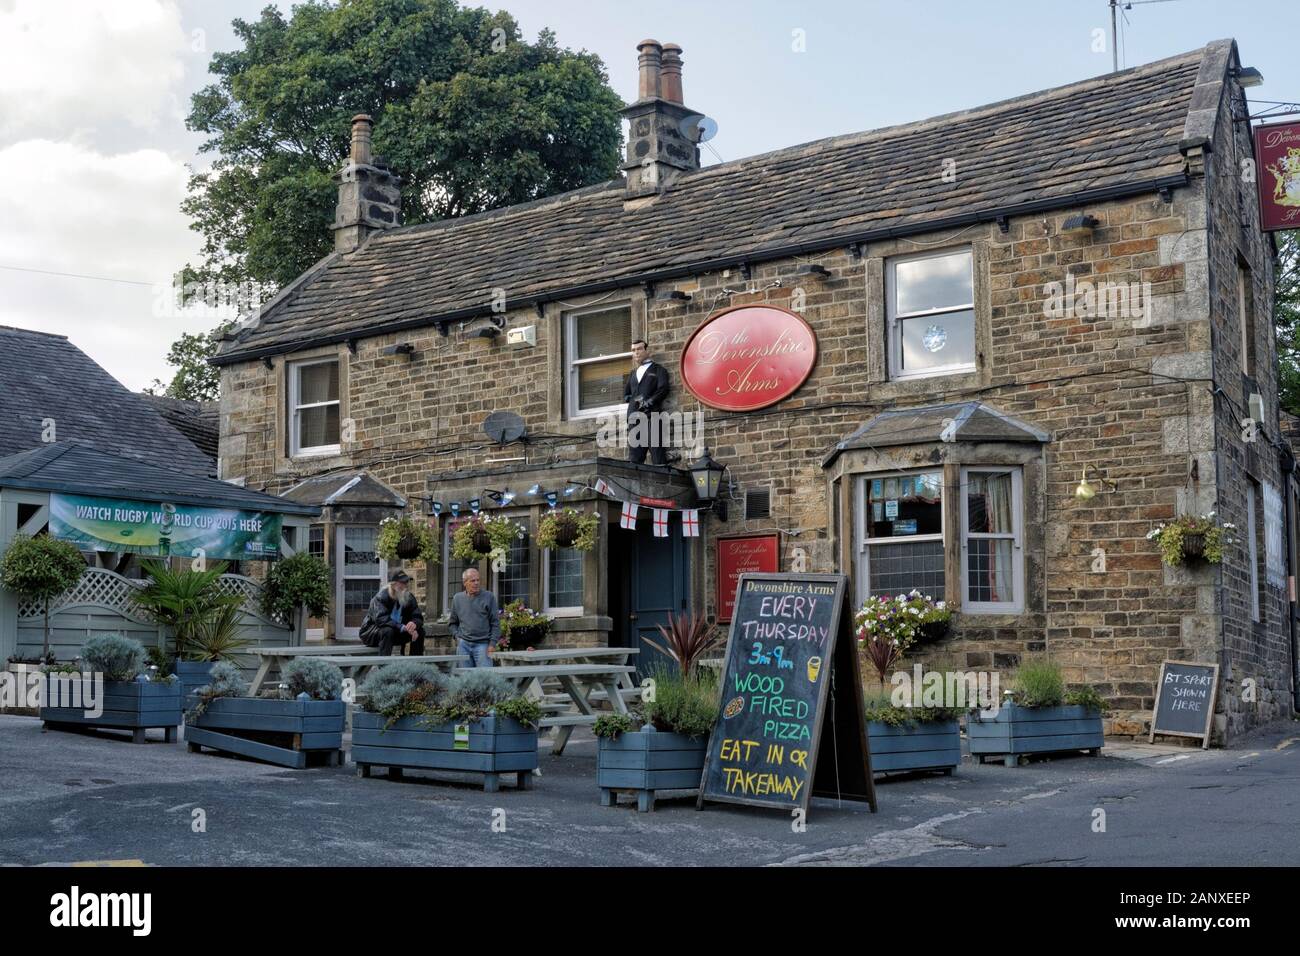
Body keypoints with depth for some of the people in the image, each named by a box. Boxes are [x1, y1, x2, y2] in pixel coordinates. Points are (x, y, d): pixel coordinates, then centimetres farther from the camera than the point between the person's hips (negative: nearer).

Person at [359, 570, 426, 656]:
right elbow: (380, 618, -35)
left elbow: (418, 617, -6)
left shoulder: (409, 597, -3)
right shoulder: (382, 597, -21)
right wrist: (402, 628, -43)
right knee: (387, 631, -37)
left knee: (420, 631, -10)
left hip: (396, 632, 6)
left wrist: (415, 624, -33)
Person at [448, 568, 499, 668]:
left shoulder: (489, 597, 2)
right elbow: (452, 622, 20)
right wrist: (457, 636, 4)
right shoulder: (457, 599, 11)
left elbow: (495, 623, 1)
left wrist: (492, 644, -7)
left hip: (483, 644, -3)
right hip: (463, 644, 3)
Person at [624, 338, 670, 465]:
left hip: (652, 416, -5)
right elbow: (625, 394, 23)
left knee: (657, 456, -11)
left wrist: (648, 402, -13)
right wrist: (635, 400, 4)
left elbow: (663, 390, -3)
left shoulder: (658, 370, 11)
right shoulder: (633, 373, 27)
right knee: (634, 457, -3)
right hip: (634, 418, 5)